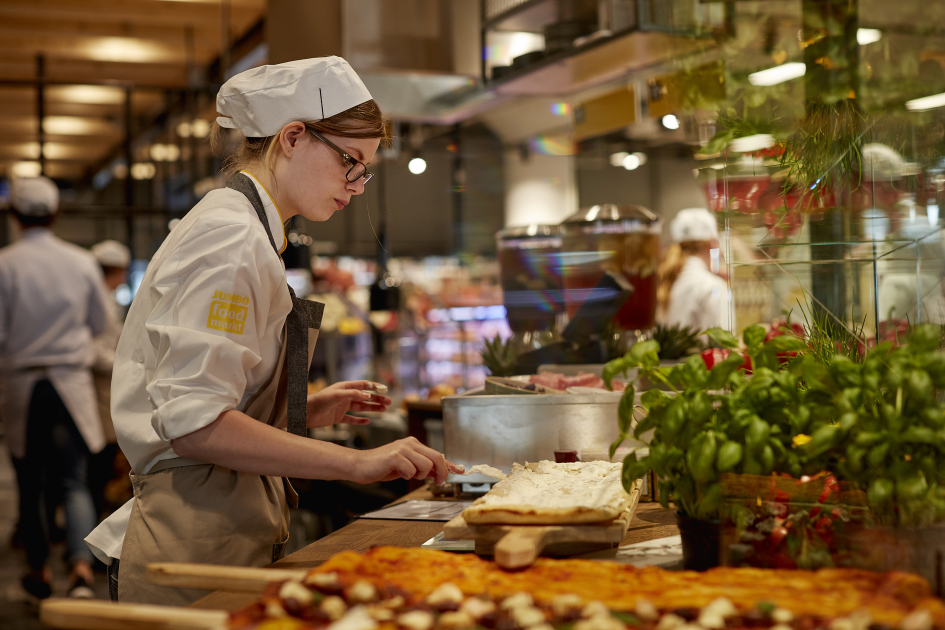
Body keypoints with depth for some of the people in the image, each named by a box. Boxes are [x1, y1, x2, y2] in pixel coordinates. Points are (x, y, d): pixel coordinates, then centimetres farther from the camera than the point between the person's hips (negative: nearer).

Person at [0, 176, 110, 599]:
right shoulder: (82, 262, 0)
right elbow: (99, 323, 11)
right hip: (71, 383, 1)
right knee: (73, 483, 1)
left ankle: (39, 571, 26)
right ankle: (82, 568, -19)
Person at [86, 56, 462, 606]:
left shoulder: (246, 231, 16)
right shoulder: (230, 236, -15)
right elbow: (193, 422, -24)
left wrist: (306, 411, 14)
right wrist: (356, 462, -25)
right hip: (194, 547, -10)